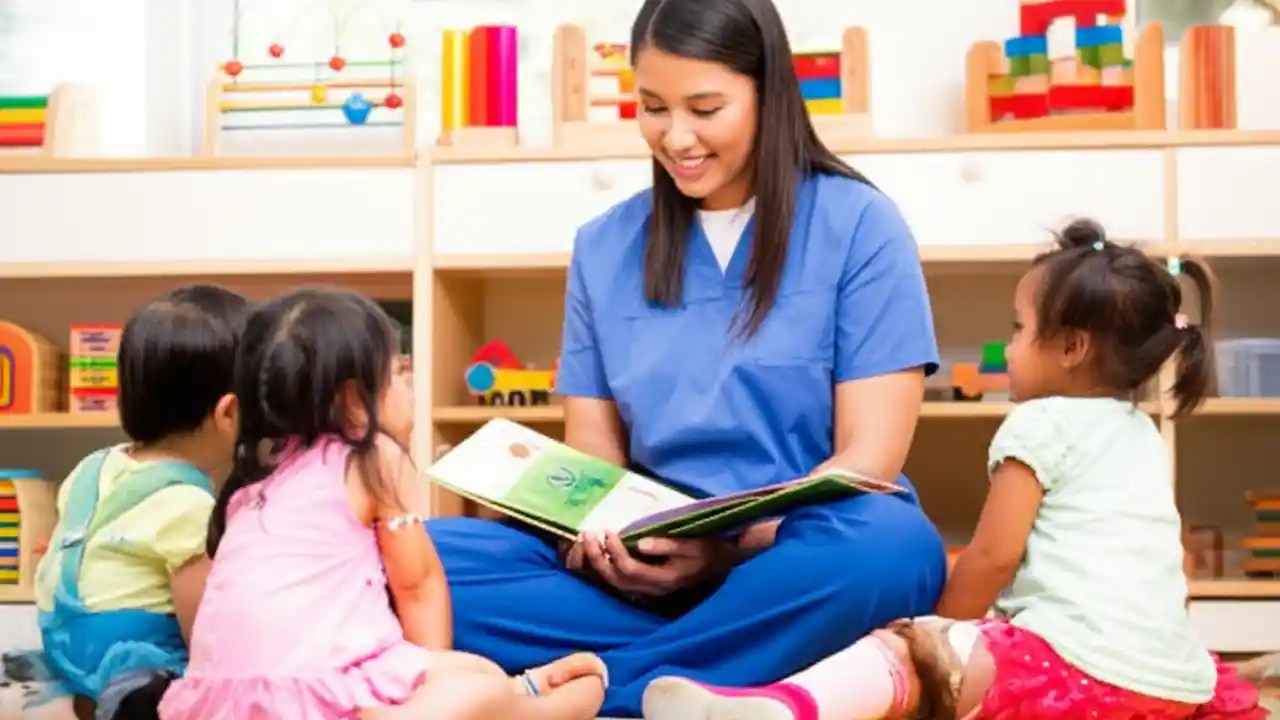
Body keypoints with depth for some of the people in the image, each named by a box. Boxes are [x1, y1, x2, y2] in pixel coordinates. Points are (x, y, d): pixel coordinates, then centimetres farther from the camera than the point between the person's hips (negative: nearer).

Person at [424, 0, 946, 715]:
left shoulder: (859, 224, -1)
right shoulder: (605, 246, 10)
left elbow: (868, 456, -6)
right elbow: (593, 451, 9)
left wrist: (734, 546, -23)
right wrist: (593, 536, -15)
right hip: (649, 566, 3)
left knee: (890, 547, -38)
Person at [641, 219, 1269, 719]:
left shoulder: (1041, 424, -1)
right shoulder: (1143, 434, 23)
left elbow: (993, 556, -4)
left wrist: (935, 645, 10)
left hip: (1078, 667, -8)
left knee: (902, 654, -22)